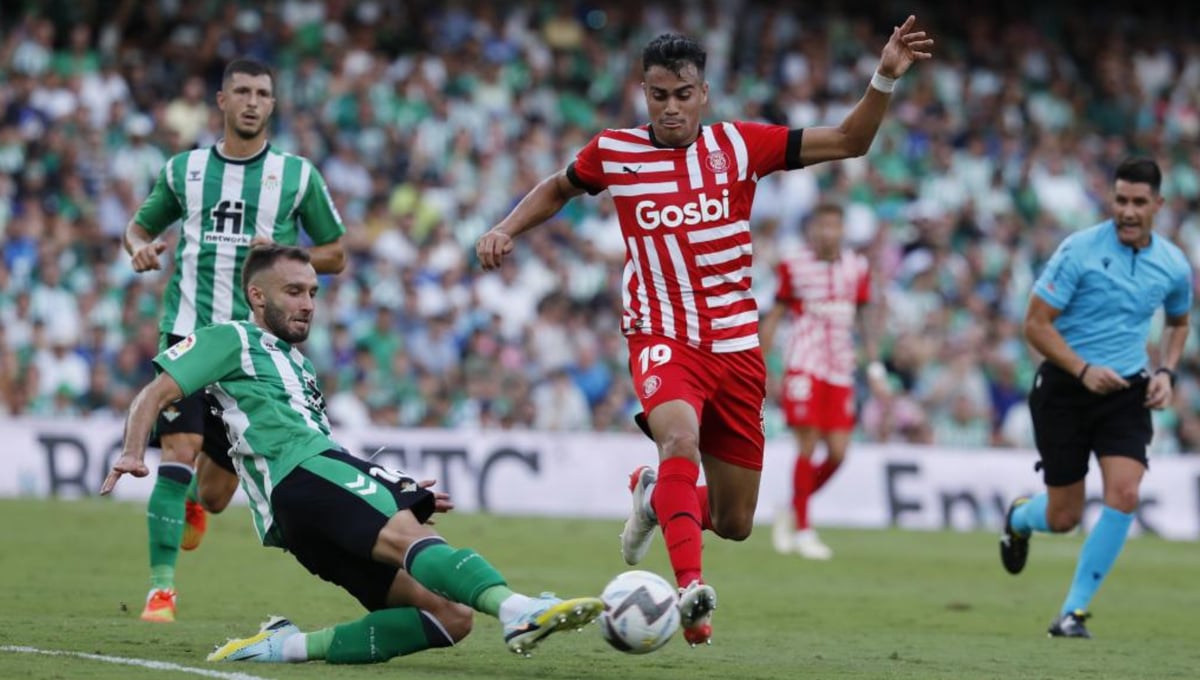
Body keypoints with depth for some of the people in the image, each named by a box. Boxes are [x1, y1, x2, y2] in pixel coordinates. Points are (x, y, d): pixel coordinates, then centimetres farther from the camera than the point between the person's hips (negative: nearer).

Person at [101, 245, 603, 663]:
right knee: (407, 536, -36)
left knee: (451, 616, -8)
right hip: (301, 477, -9)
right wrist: (133, 454, -15)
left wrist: (397, 494, 31)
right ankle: (517, 609, -63)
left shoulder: (296, 364, 38)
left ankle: (288, 646, -15)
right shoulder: (231, 340, 14)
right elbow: (154, 396, 4)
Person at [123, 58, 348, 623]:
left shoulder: (297, 175, 4)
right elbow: (140, 225, 20)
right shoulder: (184, 169, 7)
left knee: (219, 489, 5)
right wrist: (140, 247, -4)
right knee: (179, 453, -19)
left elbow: (336, 255, 9)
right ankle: (161, 590, -13)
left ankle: (196, 503, 44)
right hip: (187, 334, 0)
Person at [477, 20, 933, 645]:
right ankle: (691, 589, -43)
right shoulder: (613, 152, -1)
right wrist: (505, 230, 5)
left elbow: (848, 142, -2)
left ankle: (657, 492, 40)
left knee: (734, 524, 7)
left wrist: (884, 80, -15)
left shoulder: (738, 144, -1)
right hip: (661, 340, -2)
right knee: (680, 436, -37)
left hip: (735, 346, 2)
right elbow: (557, 189, 21)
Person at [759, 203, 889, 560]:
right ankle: (802, 531, 1)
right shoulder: (795, 266, 0)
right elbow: (776, 314, 5)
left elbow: (866, 317, 13)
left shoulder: (856, 267, 9)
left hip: (841, 369, 4)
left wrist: (875, 366, 6)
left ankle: (793, 512, 20)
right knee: (809, 445, -8)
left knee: (838, 452, -2)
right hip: (804, 366, -4)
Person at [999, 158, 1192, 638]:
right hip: (1065, 387, -3)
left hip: (1127, 391, 3)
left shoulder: (1173, 265, 0)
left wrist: (1166, 372, 3)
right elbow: (1036, 323, -12)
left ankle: (1074, 611, -6)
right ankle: (1020, 517, 42)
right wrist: (1084, 370, -24)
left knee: (1124, 495, -19)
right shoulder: (1079, 250, -14)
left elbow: (1178, 322, 21)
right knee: (1064, 518, 2)